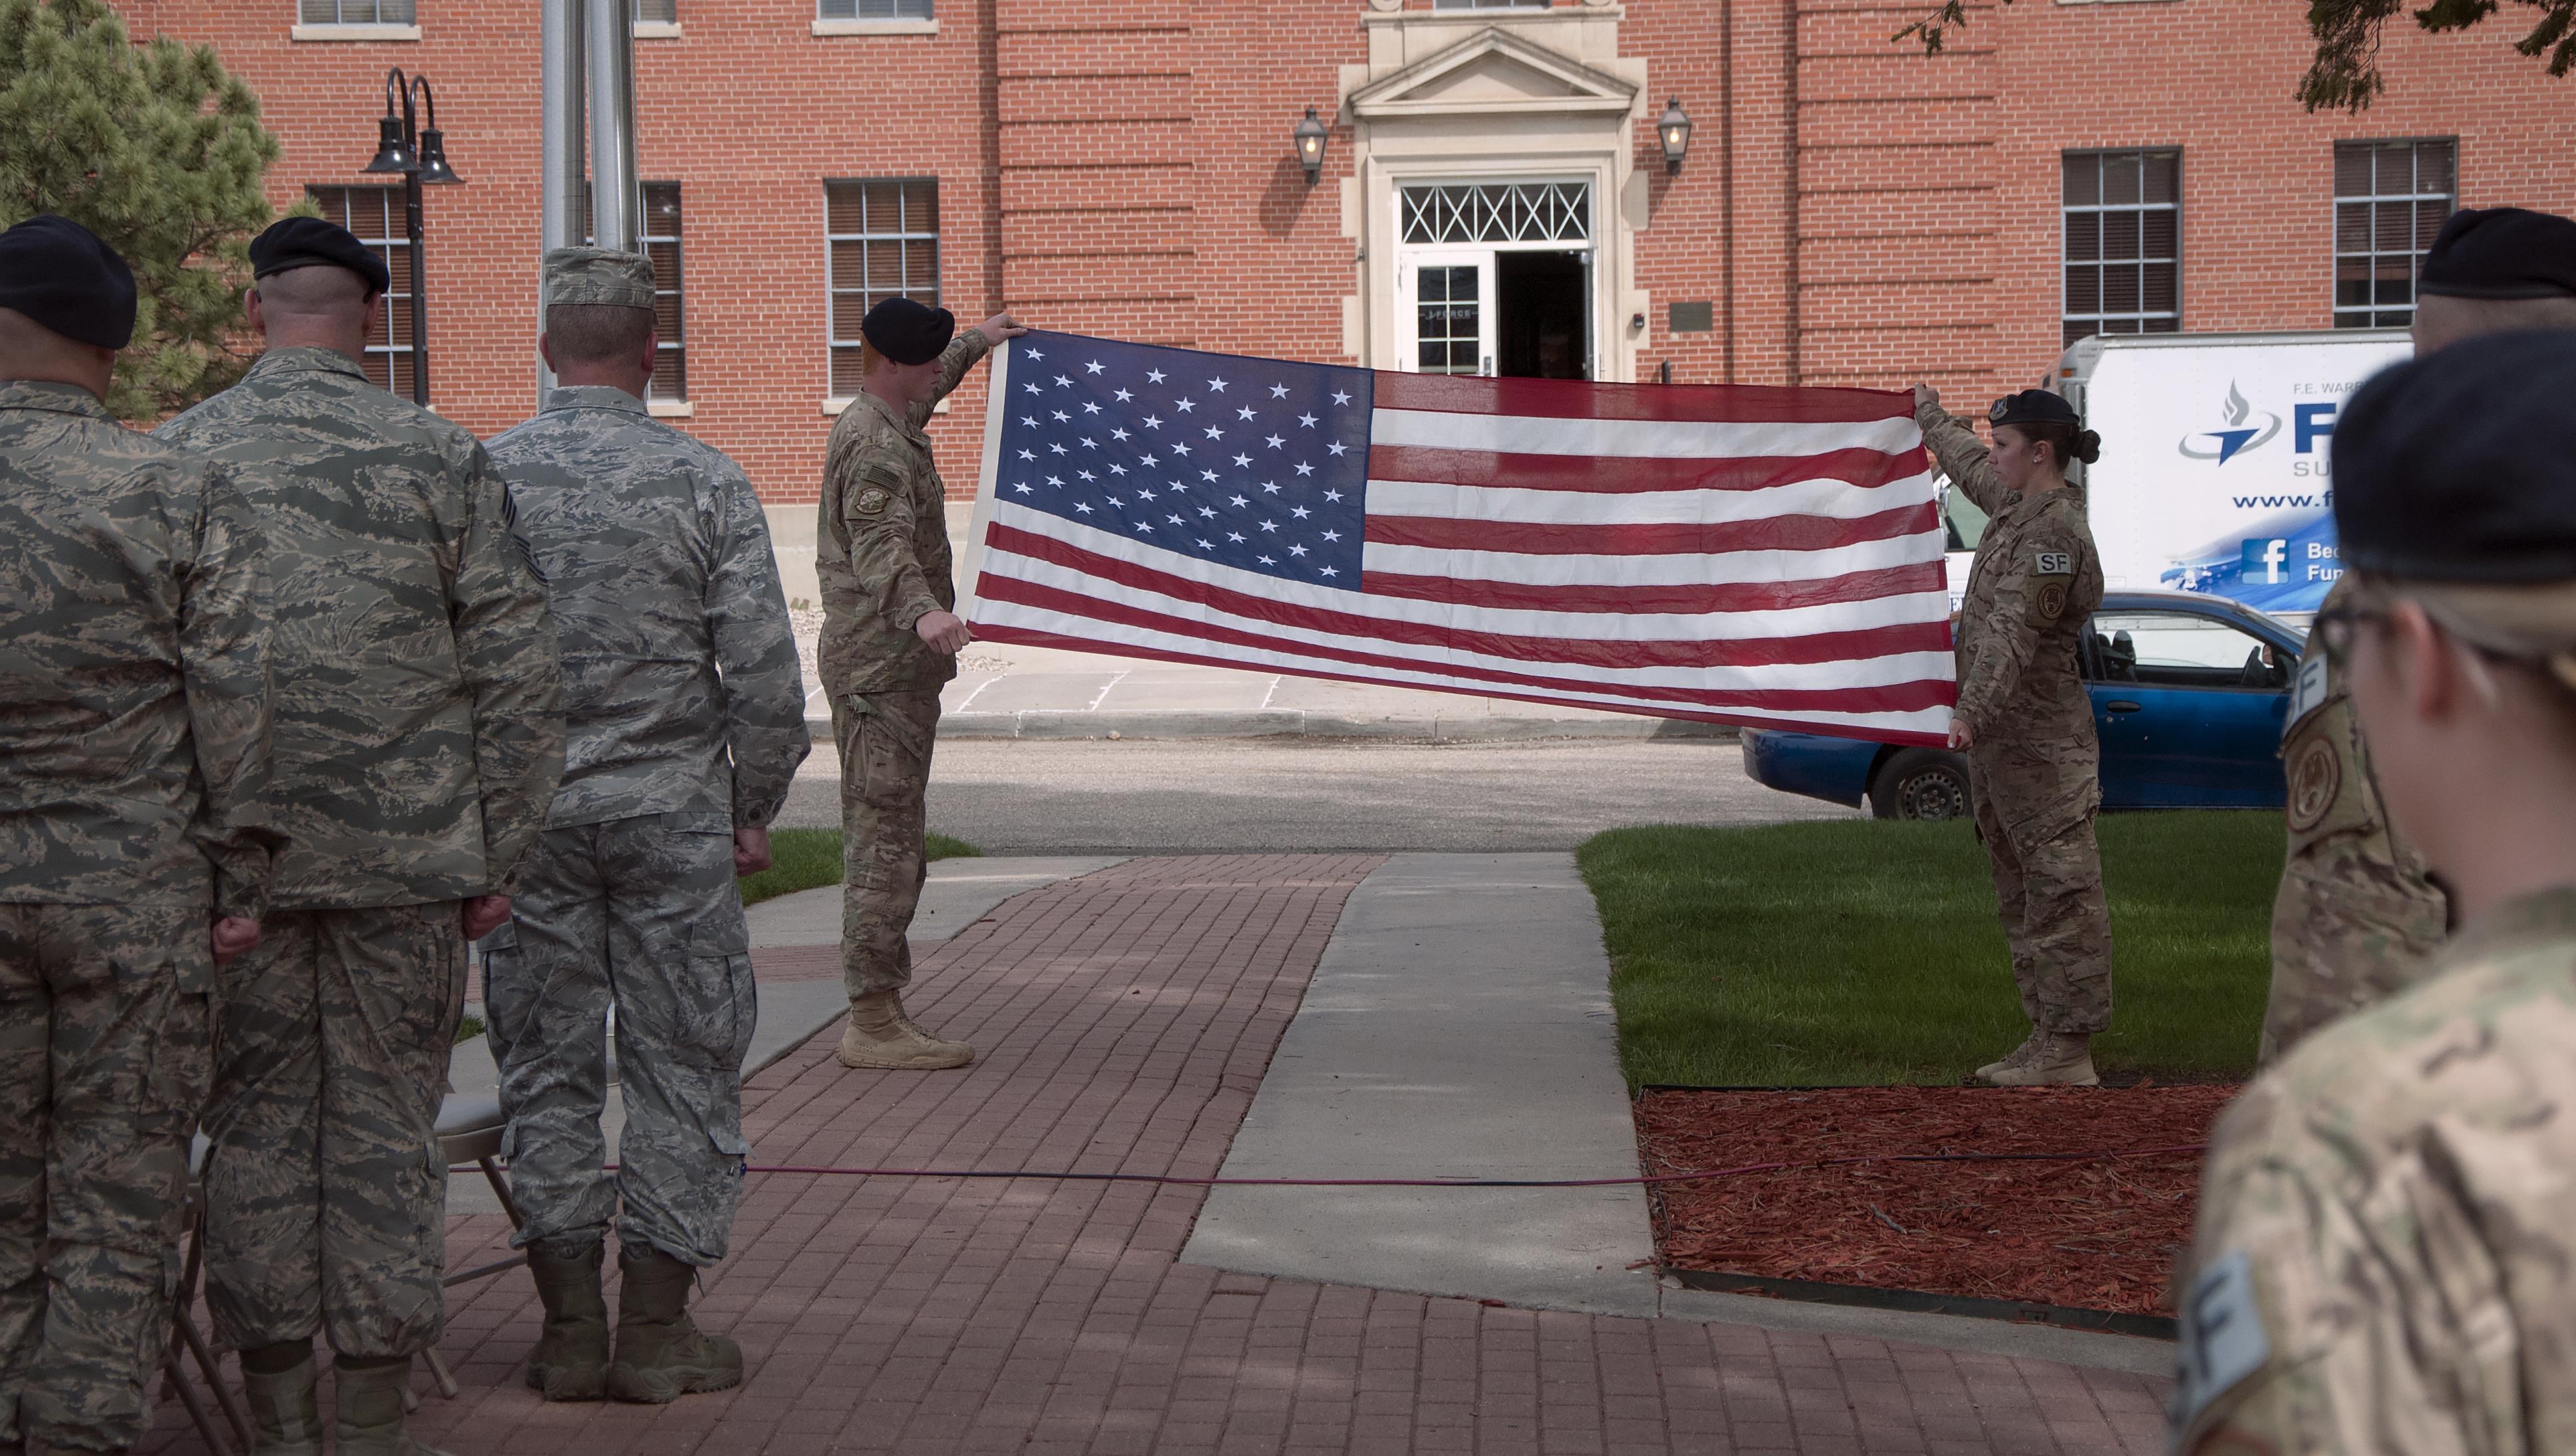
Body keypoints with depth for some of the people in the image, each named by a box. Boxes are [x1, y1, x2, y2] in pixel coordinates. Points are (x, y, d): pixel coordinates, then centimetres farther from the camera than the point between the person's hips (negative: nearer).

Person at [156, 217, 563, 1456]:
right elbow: (517, 678, -3)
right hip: (405, 852, -1)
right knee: (387, 1129, 7)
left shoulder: (172, 458, 1)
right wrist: (495, 859, 4)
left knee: (257, 1128, 10)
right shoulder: (443, 459, -1)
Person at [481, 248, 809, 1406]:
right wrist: (755, 809, 5)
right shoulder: (705, 483, -6)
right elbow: (764, 674, -8)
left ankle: (569, 1331, 14)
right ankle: (657, 1332, 10)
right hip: (672, 810, -2)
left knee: (547, 1069, 10)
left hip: (525, 818, 2)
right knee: (682, 1067, 7)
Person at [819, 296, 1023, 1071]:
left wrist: (975, 344, 53)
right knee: (886, 840, -10)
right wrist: (923, 612, -49)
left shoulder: (884, 422, 17)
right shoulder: (875, 445, -17)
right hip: (881, 666, -11)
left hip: (886, 664, 11)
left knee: (889, 843, 13)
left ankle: (878, 1016, 18)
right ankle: (873, 1022, -9)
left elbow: (923, 390, 43)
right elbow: (881, 544, -33)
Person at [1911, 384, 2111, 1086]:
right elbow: (1969, 466, 36)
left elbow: (2013, 633, -28)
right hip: (2001, 733, 11)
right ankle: (2046, 1035, 18)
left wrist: (1973, 710, -37)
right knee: (2021, 889, 13)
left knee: (2060, 887, -7)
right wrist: (1930, 418, 52)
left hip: (2040, 738, -11)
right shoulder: (2017, 506, 13)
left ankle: (2070, 1050, -6)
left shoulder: (2056, 533, -17)